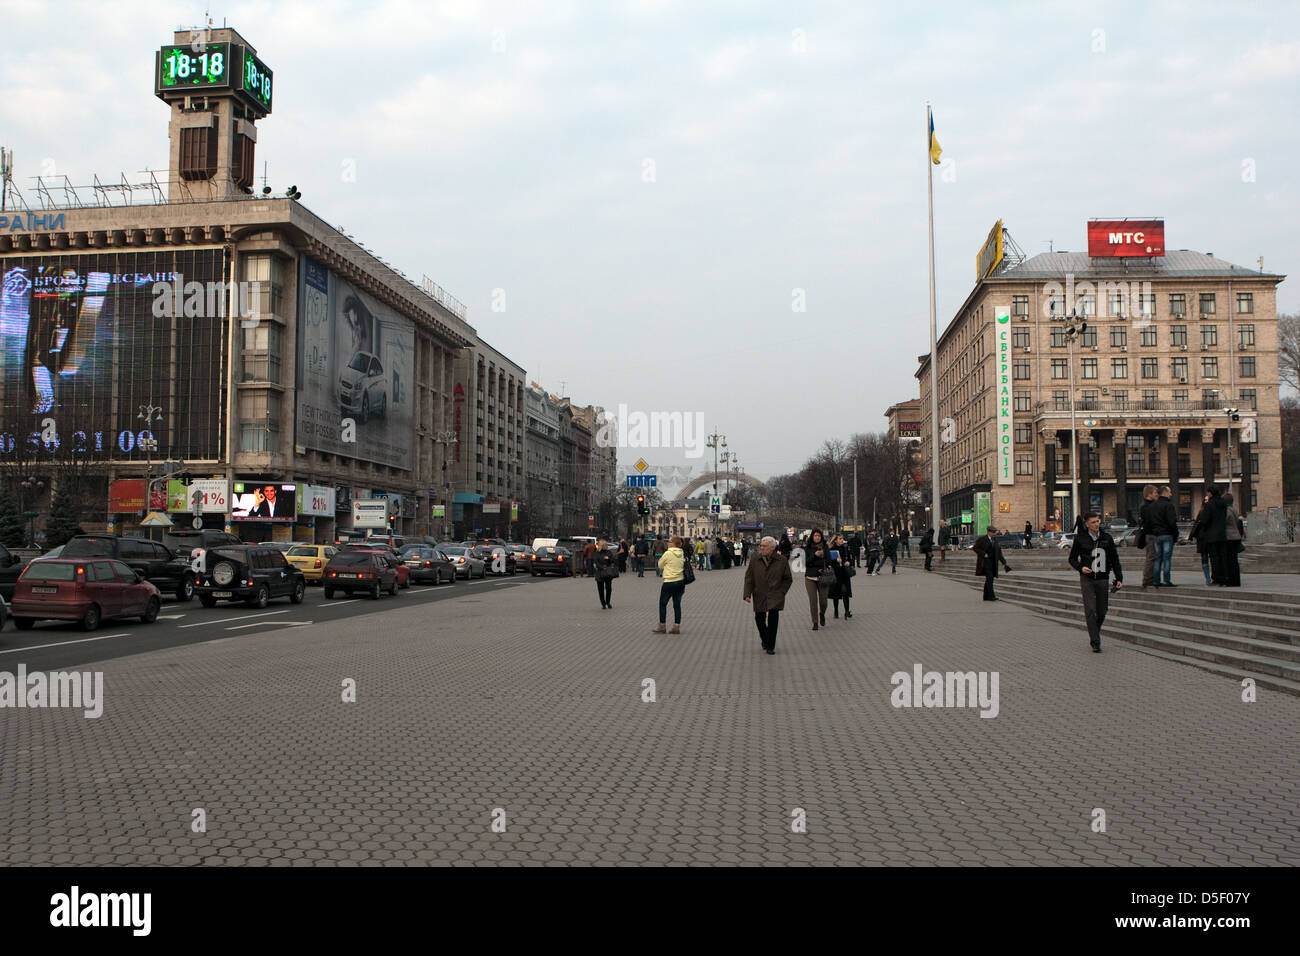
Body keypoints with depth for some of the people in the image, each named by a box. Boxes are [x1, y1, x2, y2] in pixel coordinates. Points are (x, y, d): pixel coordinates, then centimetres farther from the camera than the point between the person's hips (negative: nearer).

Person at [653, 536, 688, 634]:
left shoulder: (668, 554, -14)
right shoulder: (683, 554, 4)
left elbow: (660, 565, -2)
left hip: (670, 582, -6)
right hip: (681, 581, 6)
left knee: (663, 604, 8)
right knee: (677, 604, 10)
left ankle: (662, 626, 13)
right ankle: (677, 627, 10)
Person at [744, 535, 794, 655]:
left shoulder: (782, 561, -2)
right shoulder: (755, 561, 2)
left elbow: (788, 579, 7)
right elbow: (749, 579, 3)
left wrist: (781, 592, -1)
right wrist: (747, 594, -7)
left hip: (775, 596, -2)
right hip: (759, 596, 3)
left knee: (773, 619, -12)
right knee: (759, 619, 7)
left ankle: (770, 646, -1)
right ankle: (765, 640, 35)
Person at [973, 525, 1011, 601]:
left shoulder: (995, 540, 12)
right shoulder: (982, 539, -6)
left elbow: (998, 552, 12)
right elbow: (975, 548, -6)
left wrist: (1004, 562, 6)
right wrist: (984, 554, -16)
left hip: (992, 561, 6)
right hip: (985, 561, -6)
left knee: (989, 579, 6)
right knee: (989, 577, -15)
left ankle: (986, 596, 12)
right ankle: (991, 596, -19)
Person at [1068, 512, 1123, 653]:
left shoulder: (1107, 538, 6)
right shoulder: (1080, 539, 1)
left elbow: (1115, 560, 10)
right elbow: (1072, 559, 8)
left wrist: (1119, 578, 3)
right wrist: (1081, 567, -12)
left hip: (1103, 579, 2)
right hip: (1087, 579, -2)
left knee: (1102, 612, 5)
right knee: (1090, 610, -10)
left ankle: (1094, 633, 31)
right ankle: (1095, 643, -8)